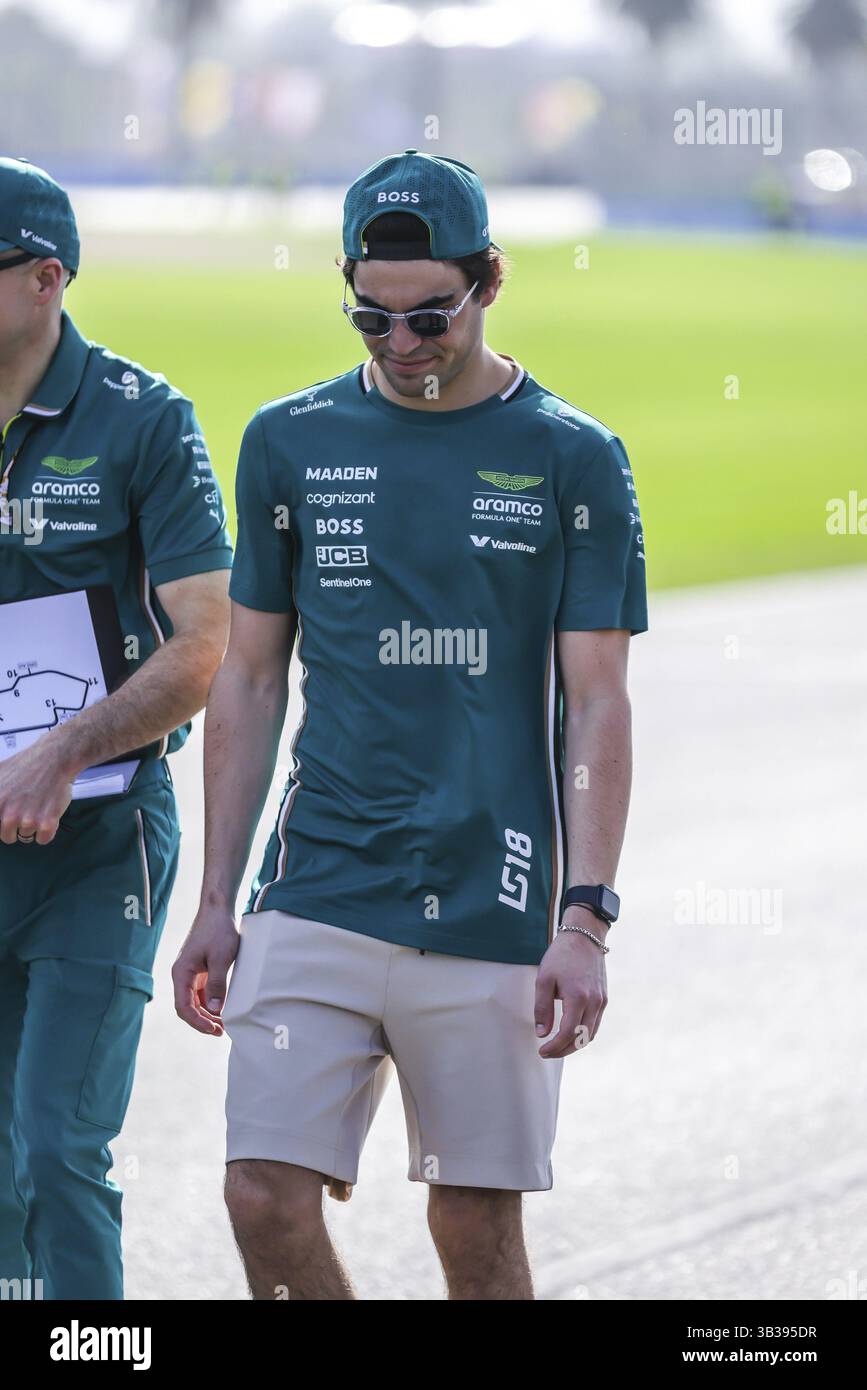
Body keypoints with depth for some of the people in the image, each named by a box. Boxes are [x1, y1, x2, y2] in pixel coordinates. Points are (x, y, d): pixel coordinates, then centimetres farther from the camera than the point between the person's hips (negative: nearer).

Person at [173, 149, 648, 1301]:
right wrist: (216, 901, 9)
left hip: (491, 909, -2)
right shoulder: (289, 442, 8)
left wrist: (586, 917, -10)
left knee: (477, 1227, 1)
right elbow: (249, 679, 13)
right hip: (317, 894, 2)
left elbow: (598, 705, -1)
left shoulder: (571, 458, 1)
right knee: (269, 1201, -8)